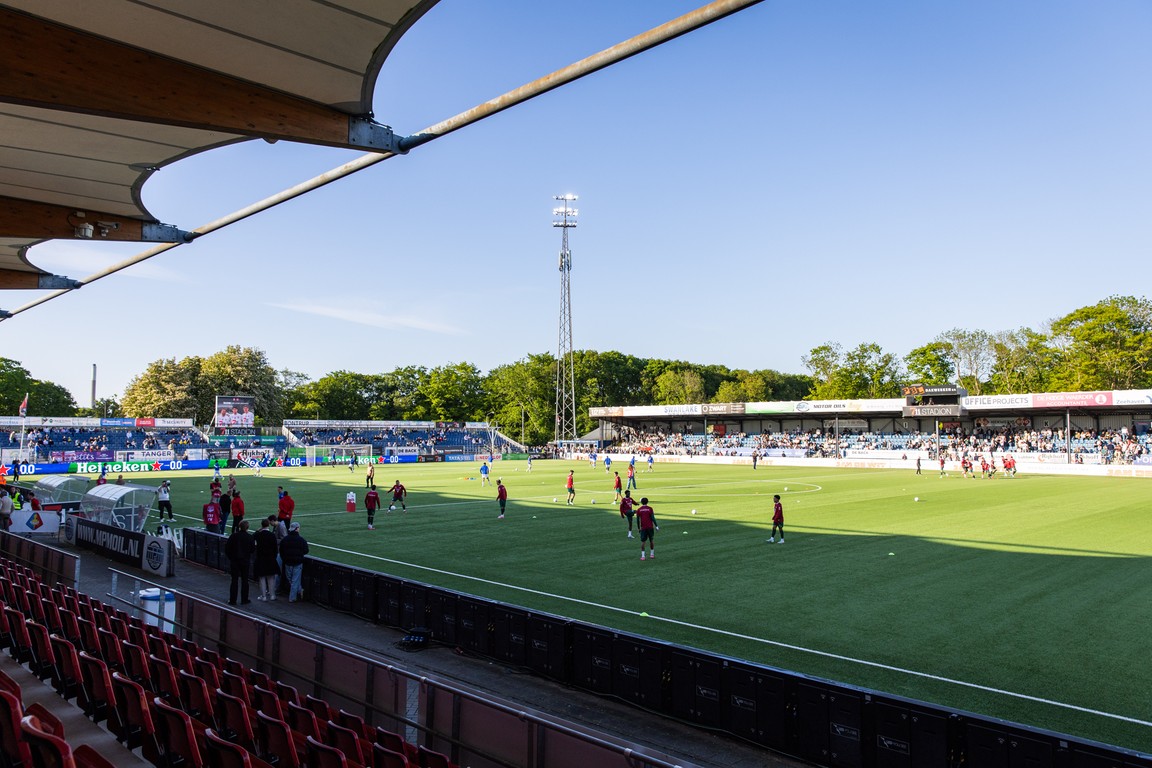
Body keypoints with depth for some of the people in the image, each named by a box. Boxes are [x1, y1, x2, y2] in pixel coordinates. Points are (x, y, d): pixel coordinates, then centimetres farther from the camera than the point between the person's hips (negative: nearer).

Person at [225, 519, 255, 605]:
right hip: (245, 561, -1)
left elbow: (227, 548, -5)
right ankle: (244, 600, 13)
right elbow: (253, 549, -5)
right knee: (244, 580, 9)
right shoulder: (249, 537, -10)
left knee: (234, 580, 8)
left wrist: (230, 557, 9)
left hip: (234, 560, 1)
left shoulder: (234, 536, -8)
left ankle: (232, 600, 9)